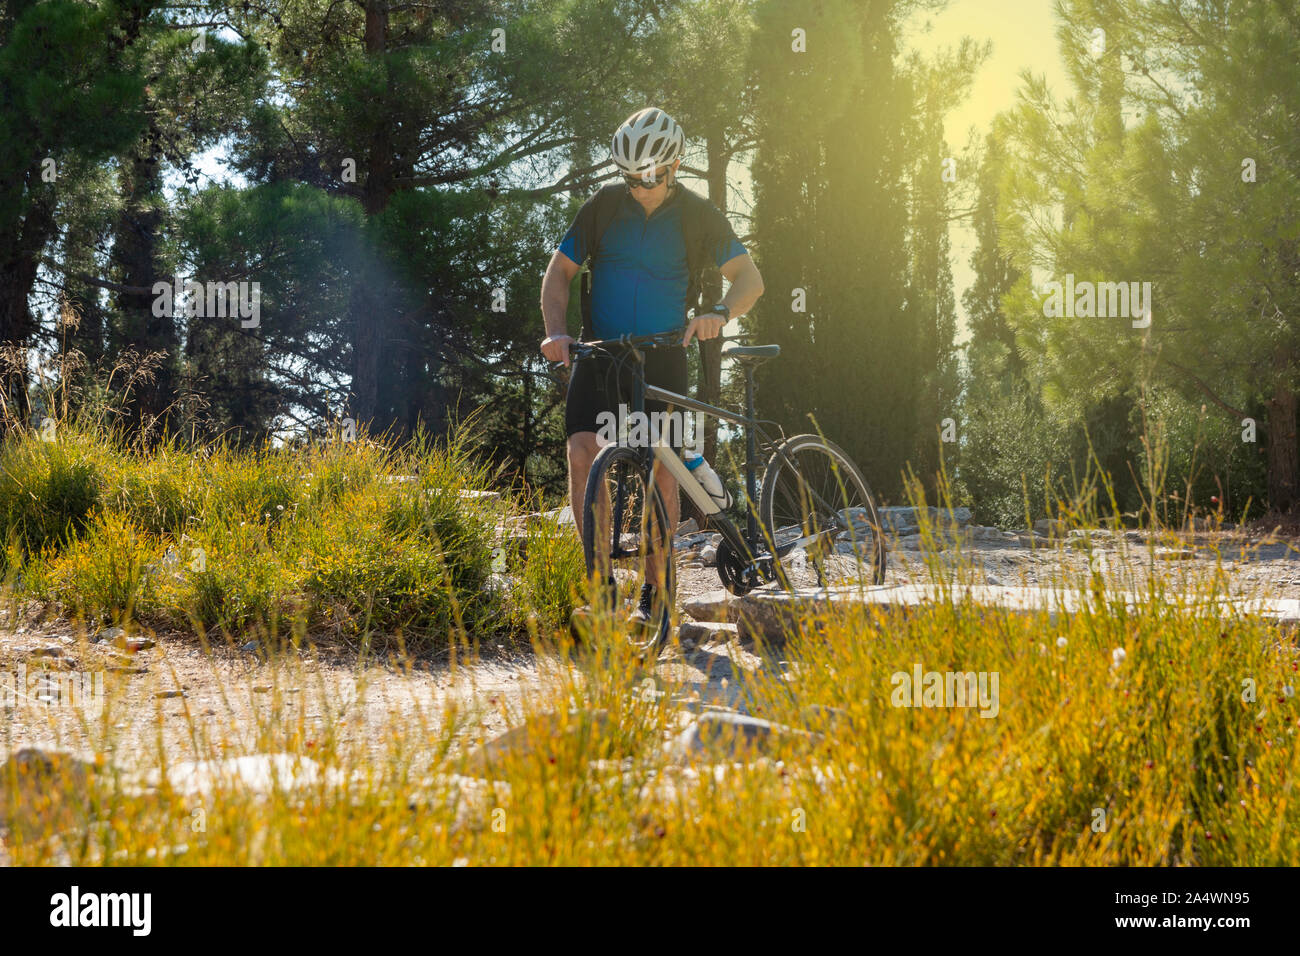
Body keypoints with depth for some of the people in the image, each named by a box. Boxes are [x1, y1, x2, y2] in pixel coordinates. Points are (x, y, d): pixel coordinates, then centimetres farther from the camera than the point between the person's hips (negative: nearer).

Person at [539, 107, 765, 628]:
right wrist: (556, 332, -14)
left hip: (663, 358, -1)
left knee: (662, 470, -4)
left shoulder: (698, 216, -2)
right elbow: (559, 271, 3)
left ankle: (653, 591, 6)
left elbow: (750, 278, -6)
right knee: (582, 454, -16)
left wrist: (718, 313, -27)